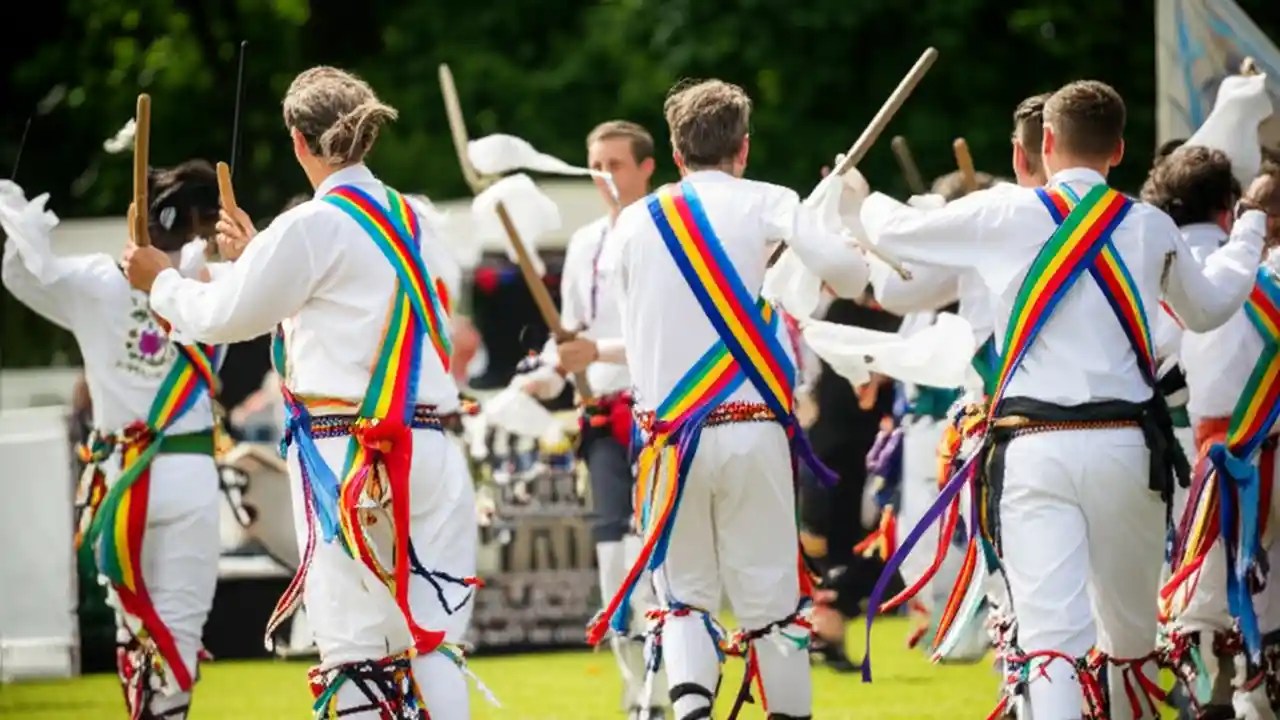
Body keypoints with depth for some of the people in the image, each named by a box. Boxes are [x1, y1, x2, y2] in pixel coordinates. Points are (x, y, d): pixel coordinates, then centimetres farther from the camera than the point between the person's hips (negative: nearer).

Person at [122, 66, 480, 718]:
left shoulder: (312, 228, -8)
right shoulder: (414, 222, 13)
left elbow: (223, 317, -1)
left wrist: (160, 281, 19)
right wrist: (257, 254, 39)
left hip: (346, 455, -6)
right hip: (428, 447, 6)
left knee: (355, 644, -5)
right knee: (430, 639, 5)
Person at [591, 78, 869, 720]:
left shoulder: (632, 223, 9)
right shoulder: (764, 204, 0)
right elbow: (847, 271, -14)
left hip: (669, 434, 2)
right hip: (753, 431, -2)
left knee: (684, 594, 10)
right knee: (770, 596, 5)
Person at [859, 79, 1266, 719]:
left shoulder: (1005, 215, 2)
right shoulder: (1152, 228, 9)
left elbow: (895, 231, 16)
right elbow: (1209, 307, 28)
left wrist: (866, 202, 41)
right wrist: (1251, 230, 47)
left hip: (1033, 449, -2)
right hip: (1127, 445, 2)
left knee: (1049, 636, -13)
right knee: (1130, 634, 18)